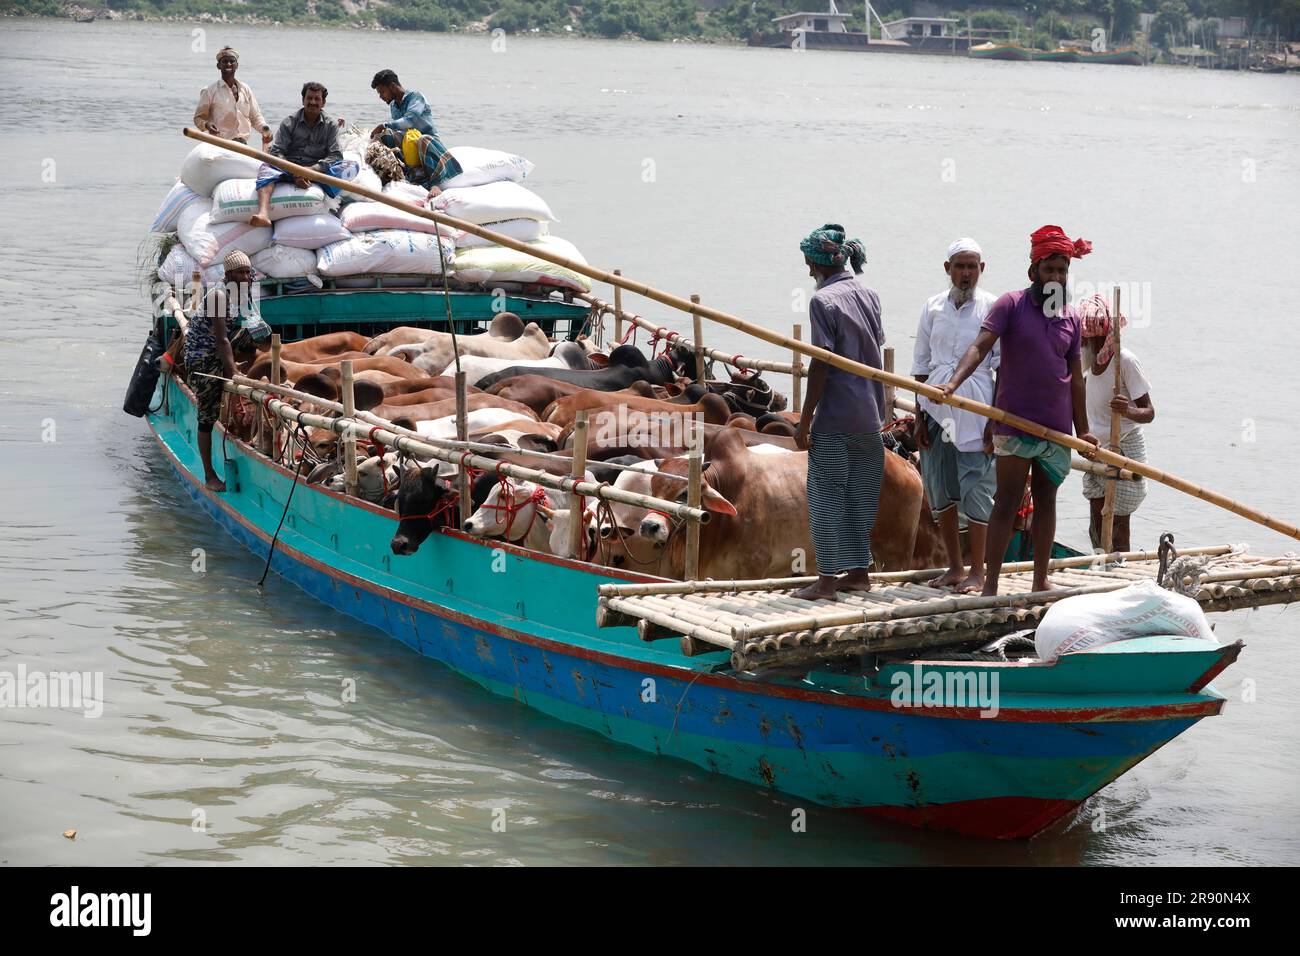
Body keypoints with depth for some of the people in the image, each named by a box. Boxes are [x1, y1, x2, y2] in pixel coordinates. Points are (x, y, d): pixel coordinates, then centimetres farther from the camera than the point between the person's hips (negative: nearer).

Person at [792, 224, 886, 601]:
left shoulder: (824, 300, -12)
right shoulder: (869, 296, 10)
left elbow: (821, 365, -15)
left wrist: (804, 421, -11)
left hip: (835, 419, -7)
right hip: (869, 415, 7)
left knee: (827, 496, -1)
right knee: (860, 496, 15)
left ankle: (827, 579, 1)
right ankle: (859, 572, 21)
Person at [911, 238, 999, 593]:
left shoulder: (992, 307, -1)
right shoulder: (933, 307, 9)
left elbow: (1003, 366, -2)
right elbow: (921, 364, 12)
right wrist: (919, 416, 7)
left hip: (975, 409, -4)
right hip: (936, 407, 4)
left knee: (976, 488, -4)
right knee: (940, 490, 8)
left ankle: (977, 571, 5)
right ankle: (955, 567, 20)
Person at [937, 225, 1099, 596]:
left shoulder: (1071, 318, 11)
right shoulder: (1011, 304, -4)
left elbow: (1075, 376, 16)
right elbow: (980, 346, -16)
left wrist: (1083, 429, 15)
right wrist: (953, 383, -32)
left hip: (1057, 427, 5)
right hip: (1015, 423, -5)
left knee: (1046, 501, 10)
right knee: (1007, 502, -5)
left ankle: (1041, 582, 17)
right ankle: (990, 585, -4)